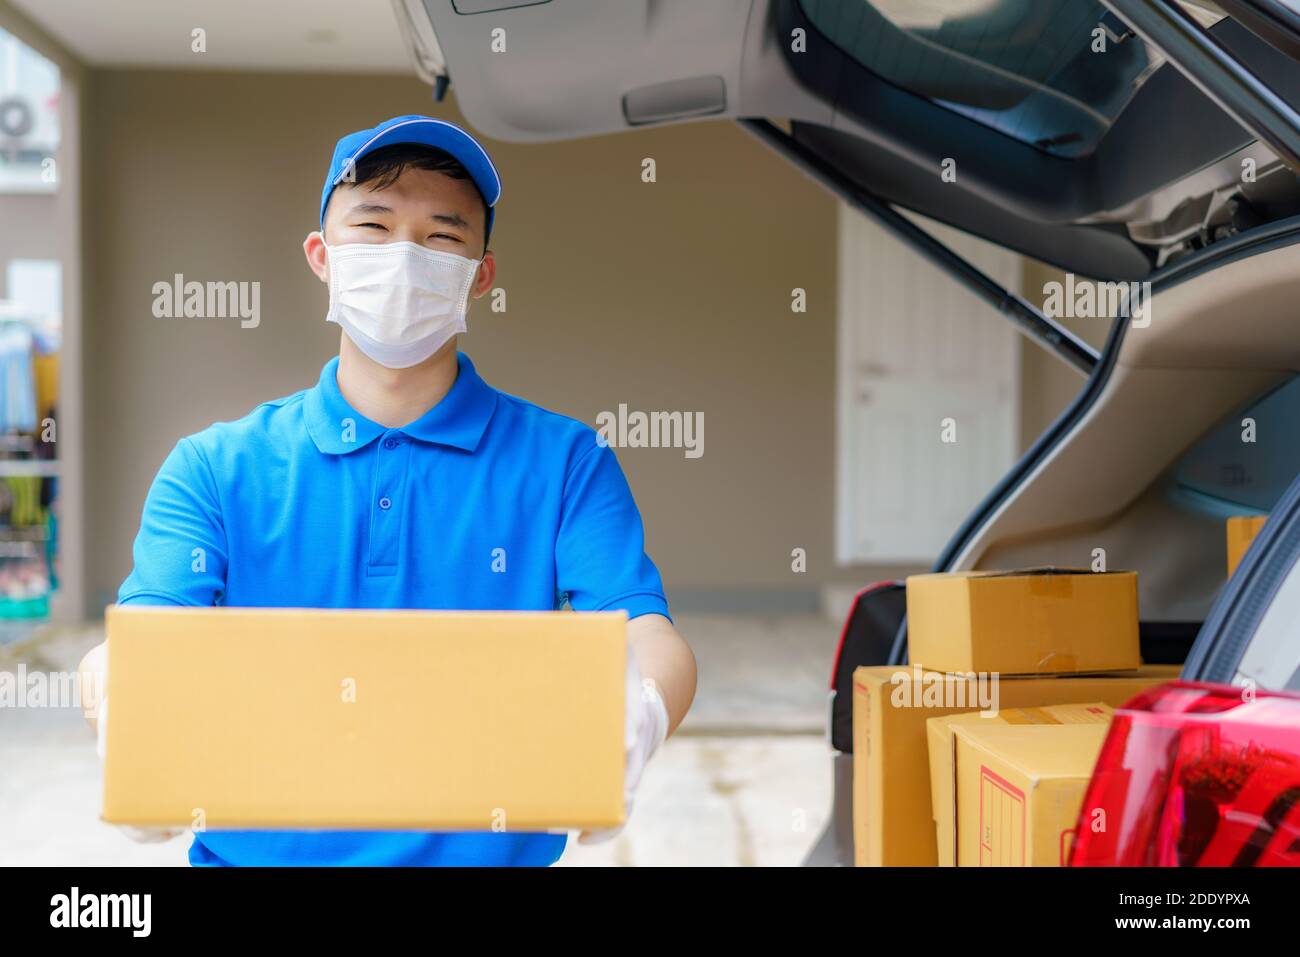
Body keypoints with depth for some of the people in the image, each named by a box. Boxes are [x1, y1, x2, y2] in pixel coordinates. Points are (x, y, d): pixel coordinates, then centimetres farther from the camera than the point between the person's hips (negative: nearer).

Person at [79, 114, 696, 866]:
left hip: (486, 851, 1)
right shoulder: (216, 468, 10)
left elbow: (650, 634, -4)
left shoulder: (563, 462, 7)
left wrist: (639, 718, -29)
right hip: (259, 847, -1)